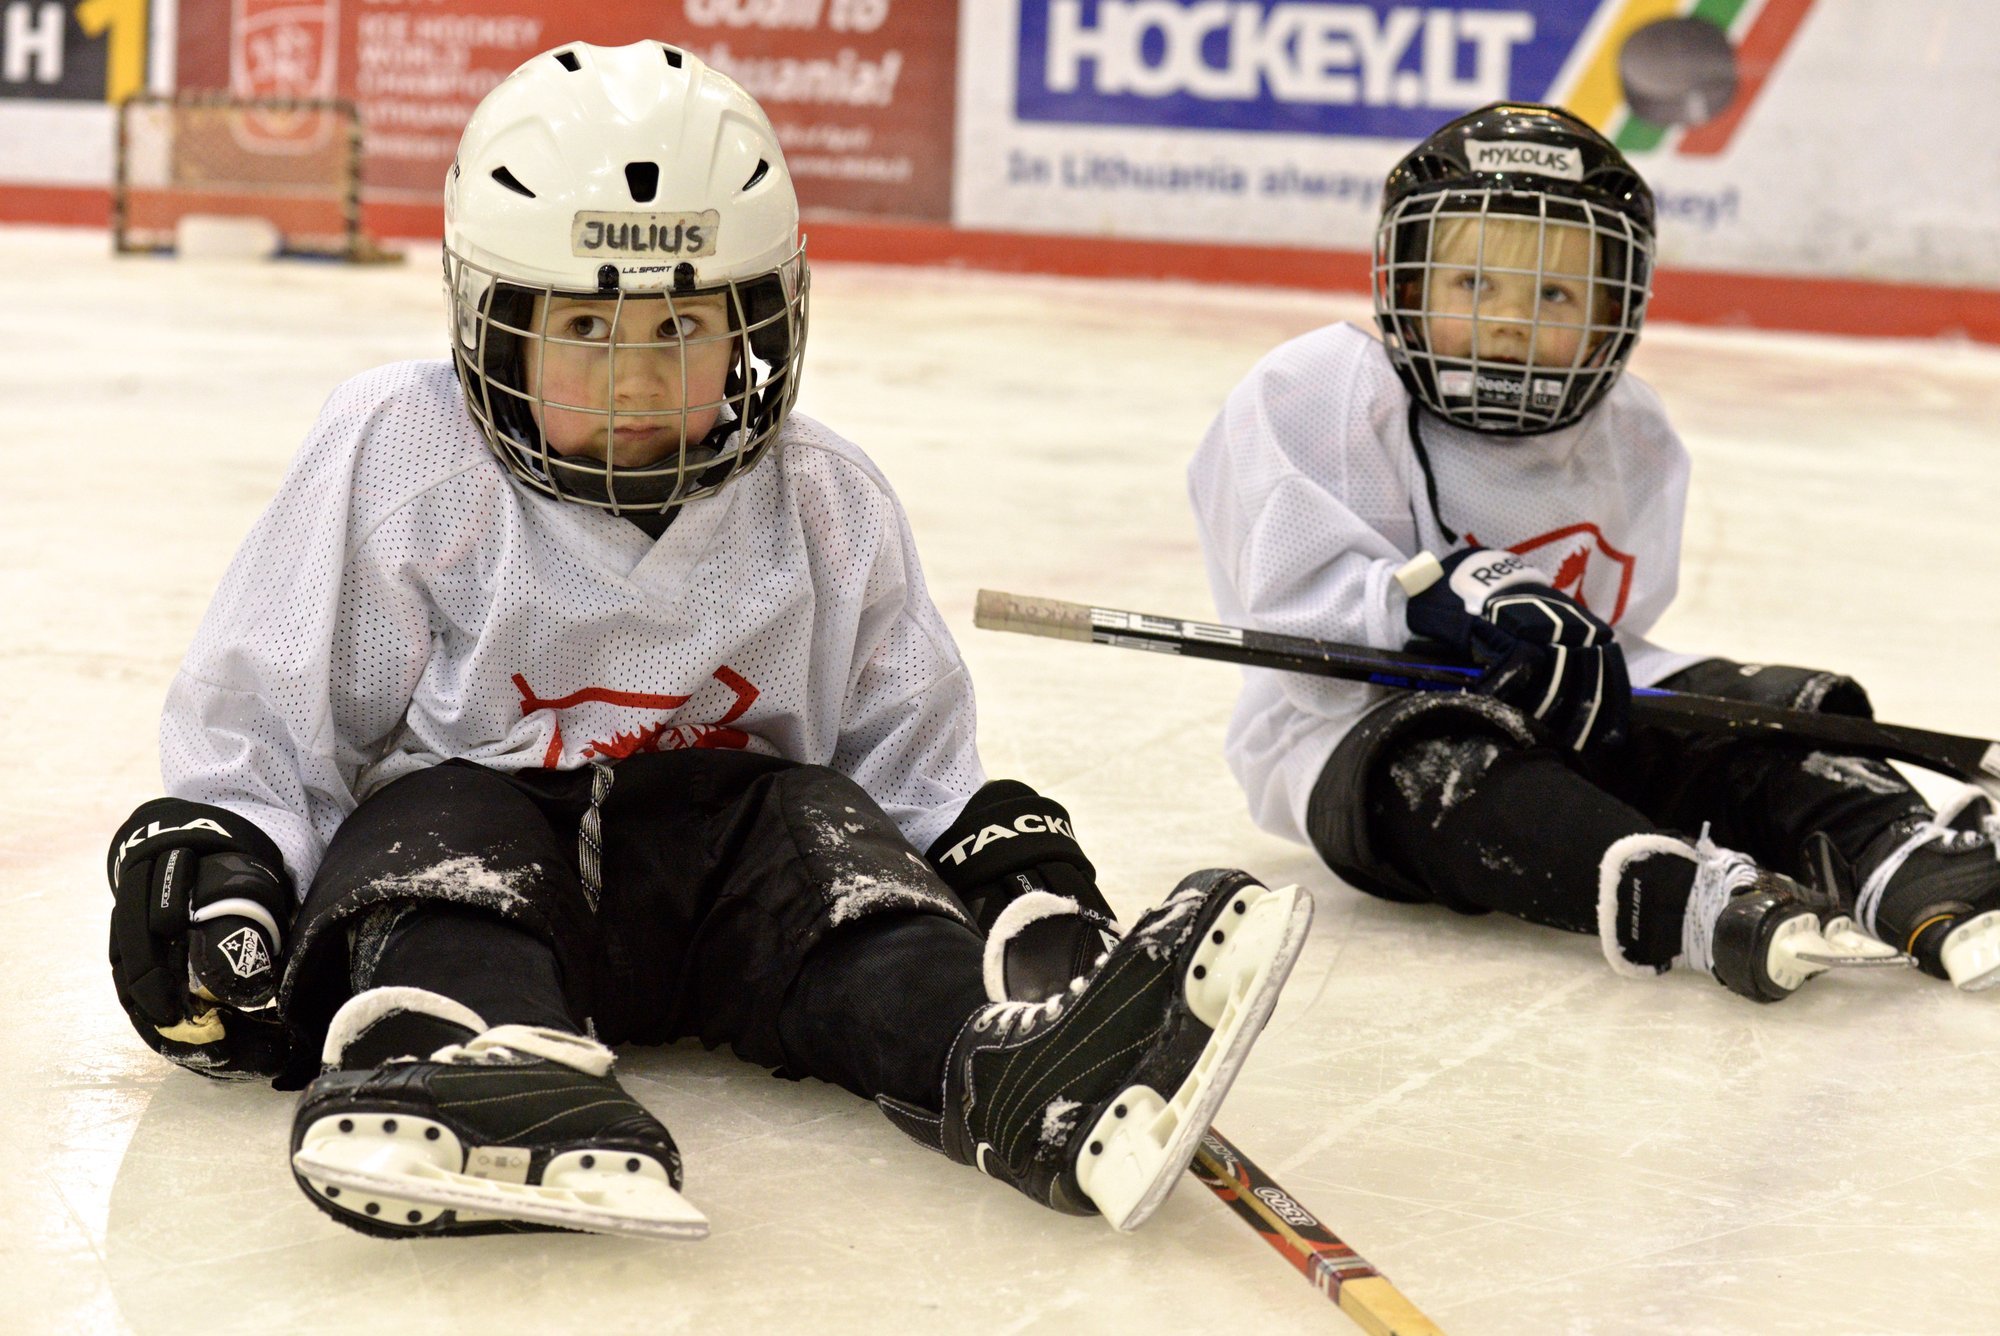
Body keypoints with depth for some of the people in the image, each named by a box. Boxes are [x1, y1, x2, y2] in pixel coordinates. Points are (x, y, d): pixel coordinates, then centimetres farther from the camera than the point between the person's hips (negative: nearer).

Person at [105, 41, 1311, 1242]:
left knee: (819, 832, -26)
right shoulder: (401, 458, -2)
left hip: (708, 855, 3)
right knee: (447, 833, -34)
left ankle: (1010, 1066, -55)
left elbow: (909, 750, 12)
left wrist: (1007, 853, -4)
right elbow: (265, 710, 1)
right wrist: (214, 857, -12)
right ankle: (459, 1059, -68)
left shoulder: (822, 504, 7)